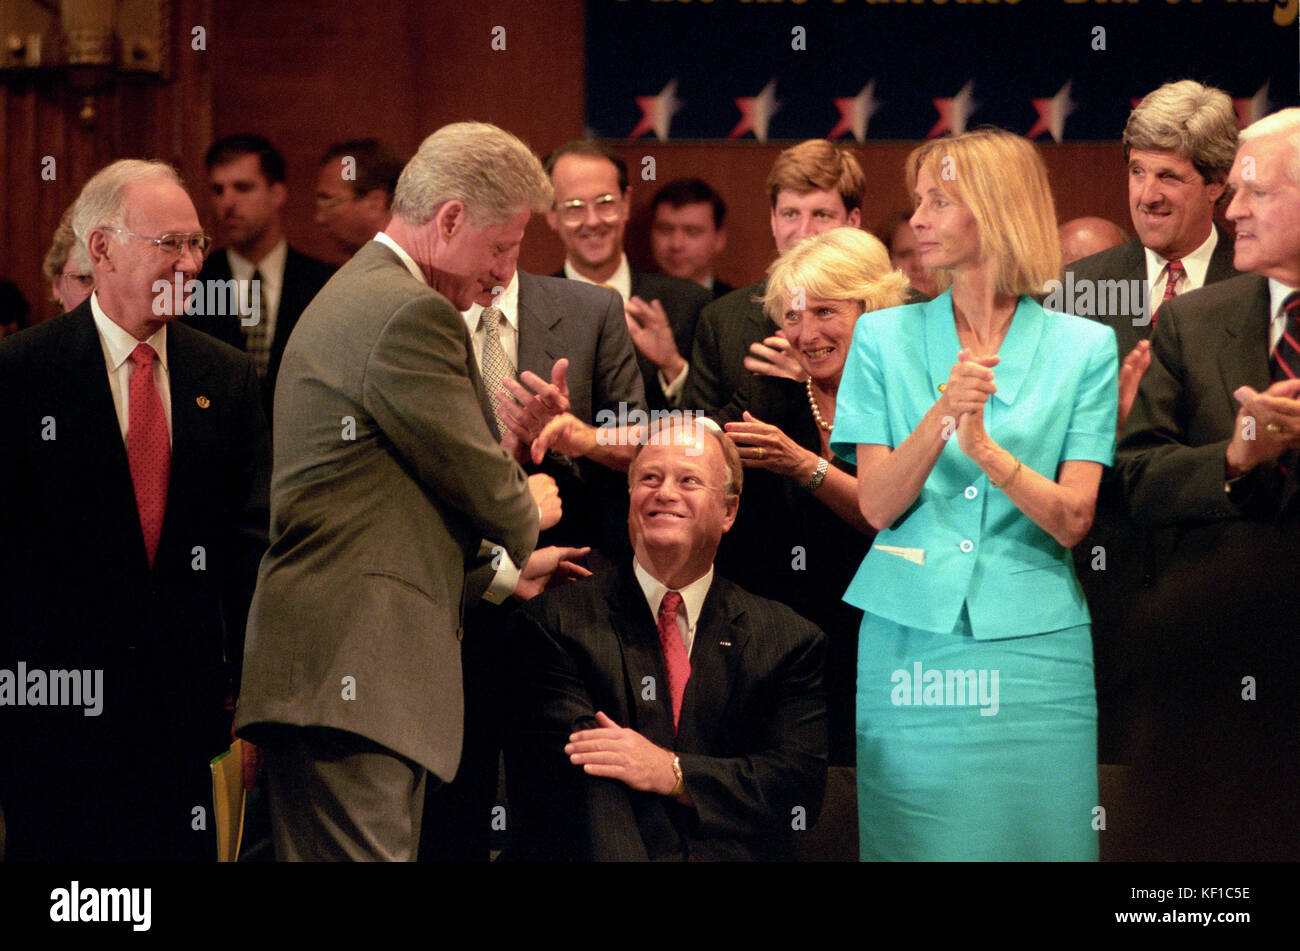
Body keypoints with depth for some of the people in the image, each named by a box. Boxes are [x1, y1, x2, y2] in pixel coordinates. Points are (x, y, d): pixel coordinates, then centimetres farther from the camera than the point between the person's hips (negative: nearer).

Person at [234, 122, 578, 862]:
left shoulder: (353, 296, 24)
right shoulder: (411, 314, -12)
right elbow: (476, 481, -9)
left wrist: (505, 569, 30)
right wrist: (528, 511, 14)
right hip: (354, 668, -11)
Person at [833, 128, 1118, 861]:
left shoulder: (1083, 347, 3)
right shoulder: (884, 337, 7)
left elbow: (1071, 521, -4)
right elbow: (877, 505, -2)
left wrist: (985, 447, -20)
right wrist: (942, 415, -18)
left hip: (1031, 643, -1)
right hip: (910, 640, 1)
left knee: (1033, 839, -1)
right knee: (914, 839, 2)